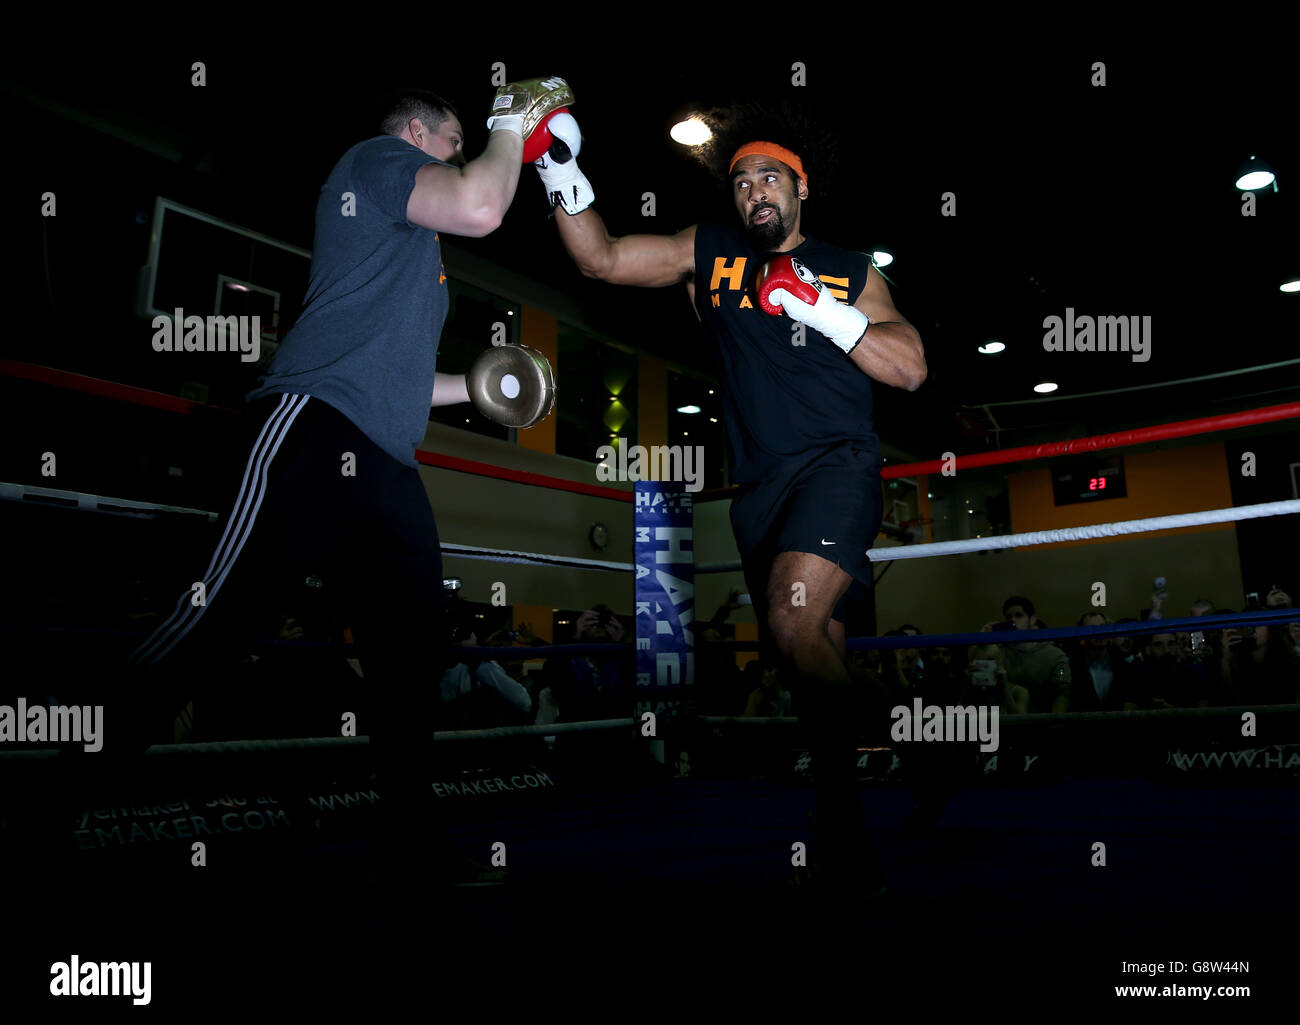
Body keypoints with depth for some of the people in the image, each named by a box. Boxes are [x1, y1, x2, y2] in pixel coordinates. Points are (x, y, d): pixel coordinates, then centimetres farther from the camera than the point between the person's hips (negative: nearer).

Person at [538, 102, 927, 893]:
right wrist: (563, 172, -6)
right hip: (760, 482, 4)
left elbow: (911, 370, 3)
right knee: (803, 648, 11)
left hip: (838, 463, -3)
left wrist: (824, 312, -8)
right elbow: (601, 259, 8)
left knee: (796, 624, -28)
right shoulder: (707, 253, 14)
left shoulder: (849, 269, 11)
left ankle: (855, 794, -14)